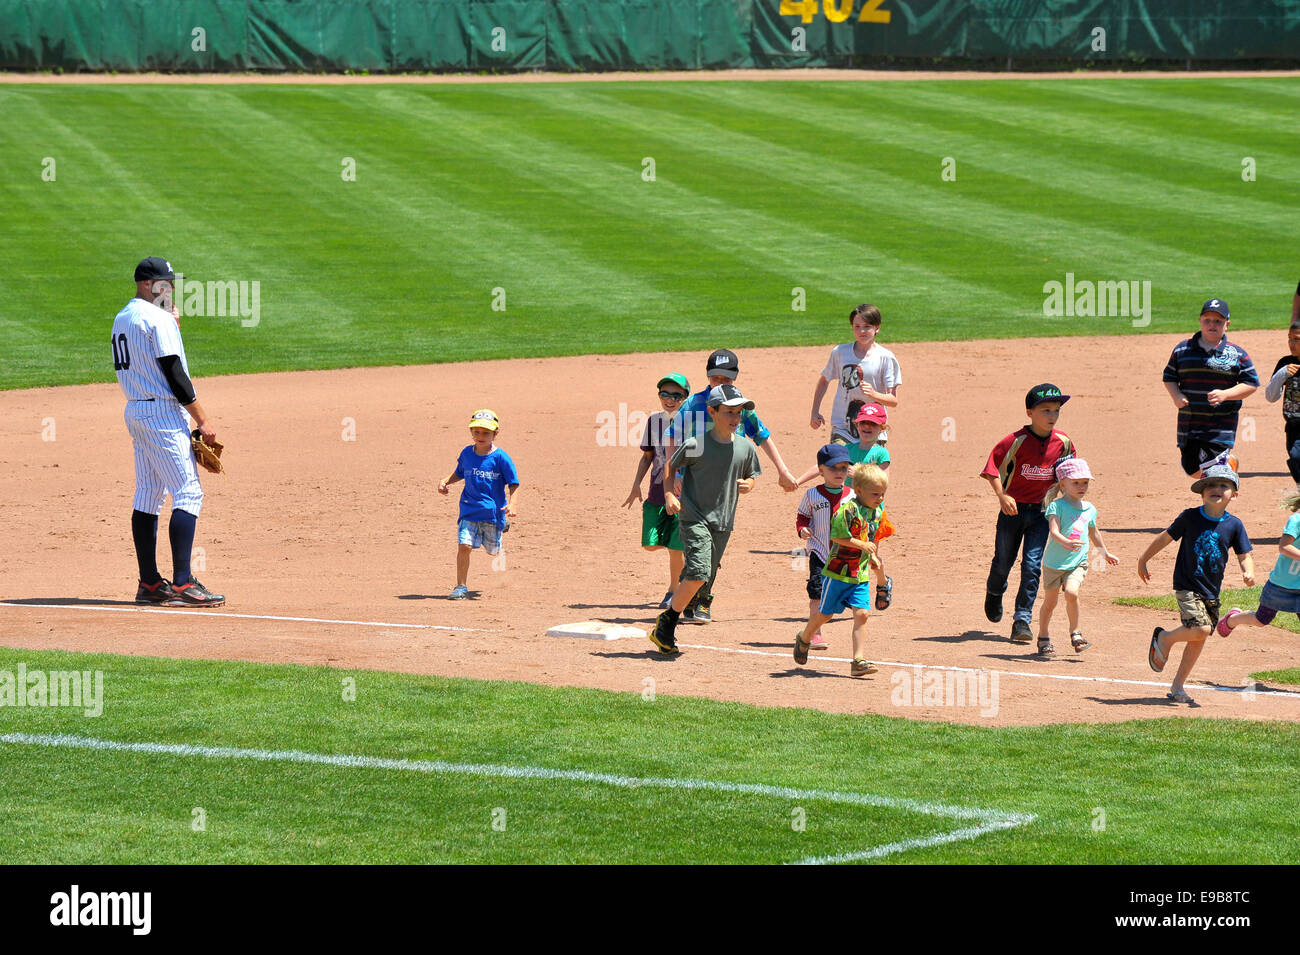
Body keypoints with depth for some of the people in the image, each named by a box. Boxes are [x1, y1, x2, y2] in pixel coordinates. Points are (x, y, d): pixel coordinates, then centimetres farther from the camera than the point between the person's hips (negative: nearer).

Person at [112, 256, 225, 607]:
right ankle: (182, 583, -17)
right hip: (164, 413, -10)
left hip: (135, 412, 10)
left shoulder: (121, 319, 15)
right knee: (188, 493, -10)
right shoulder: (157, 318, -14)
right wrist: (202, 420, -14)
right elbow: (173, 373, -17)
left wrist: (172, 326, 15)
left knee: (147, 496, 10)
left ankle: (150, 584, 10)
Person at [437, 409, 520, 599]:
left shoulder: (501, 457, -10)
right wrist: (445, 481, 0)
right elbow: (459, 474, 20)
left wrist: (511, 504, -23)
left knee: (492, 550, 16)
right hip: (469, 510, 2)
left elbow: (513, 484, -7)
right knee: (464, 545, -16)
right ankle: (461, 587, -8)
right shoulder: (467, 453, 2)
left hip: (493, 511, -2)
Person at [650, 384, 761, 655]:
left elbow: (752, 476, 17)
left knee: (701, 577, 8)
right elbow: (670, 466, 5)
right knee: (698, 573, -20)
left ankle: (665, 627, 23)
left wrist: (748, 485, -5)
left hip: (723, 523, 5)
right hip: (694, 518, -5)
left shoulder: (745, 447, 2)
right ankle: (667, 623, -3)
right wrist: (669, 495, -8)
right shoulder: (695, 445, -10)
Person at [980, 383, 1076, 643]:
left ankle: (1022, 620, -3)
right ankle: (994, 593, 44)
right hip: (1013, 509, -2)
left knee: (1032, 565, -8)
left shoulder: (1063, 442, -1)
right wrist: (1002, 496, -22)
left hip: (1041, 511, 2)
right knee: (1003, 561, 9)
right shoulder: (1017, 441, -15)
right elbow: (993, 466, -12)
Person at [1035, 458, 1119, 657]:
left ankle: (1075, 633, -5)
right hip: (1054, 562, -2)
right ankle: (1044, 639, 26)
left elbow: (1093, 532, 26)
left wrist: (1105, 553, 40)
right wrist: (1065, 542, -43)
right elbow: (1054, 531, -23)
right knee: (1049, 602, 8)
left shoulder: (1089, 509, 8)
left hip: (1078, 562, 2)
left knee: (1071, 592, -22)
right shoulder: (1057, 506, -10)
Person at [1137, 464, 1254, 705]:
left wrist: (1249, 572, -18)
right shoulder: (1190, 517, -7)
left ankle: (1178, 686, 24)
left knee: (1197, 641, 10)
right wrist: (1143, 560, 12)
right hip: (1186, 586, -4)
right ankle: (1165, 639, 5)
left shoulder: (1234, 525, 0)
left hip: (1211, 592, 4)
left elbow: (1245, 555, 4)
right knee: (1201, 628, -23)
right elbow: (1165, 538, 4)